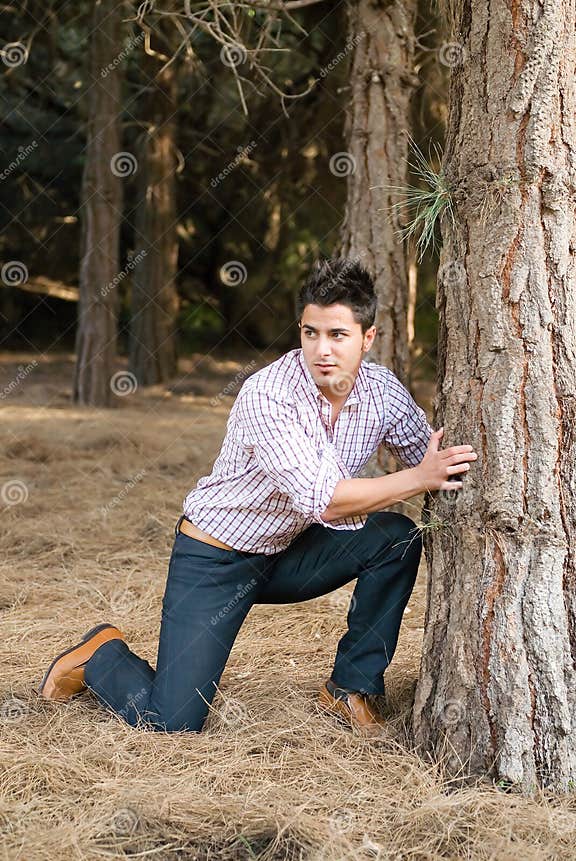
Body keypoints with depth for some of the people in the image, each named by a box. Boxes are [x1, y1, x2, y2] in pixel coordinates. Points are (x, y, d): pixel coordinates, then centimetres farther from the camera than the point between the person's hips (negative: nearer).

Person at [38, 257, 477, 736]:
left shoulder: (384, 391, -10)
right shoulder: (267, 395, -28)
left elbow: (435, 464, 2)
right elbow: (322, 501, -33)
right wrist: (419, 479, -35)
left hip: (291, 553, 6)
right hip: (216, 556, -6)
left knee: (398, 536, -17)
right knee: (171, 724, -14)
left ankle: (351, 688, -2)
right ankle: (103, 654, 19)